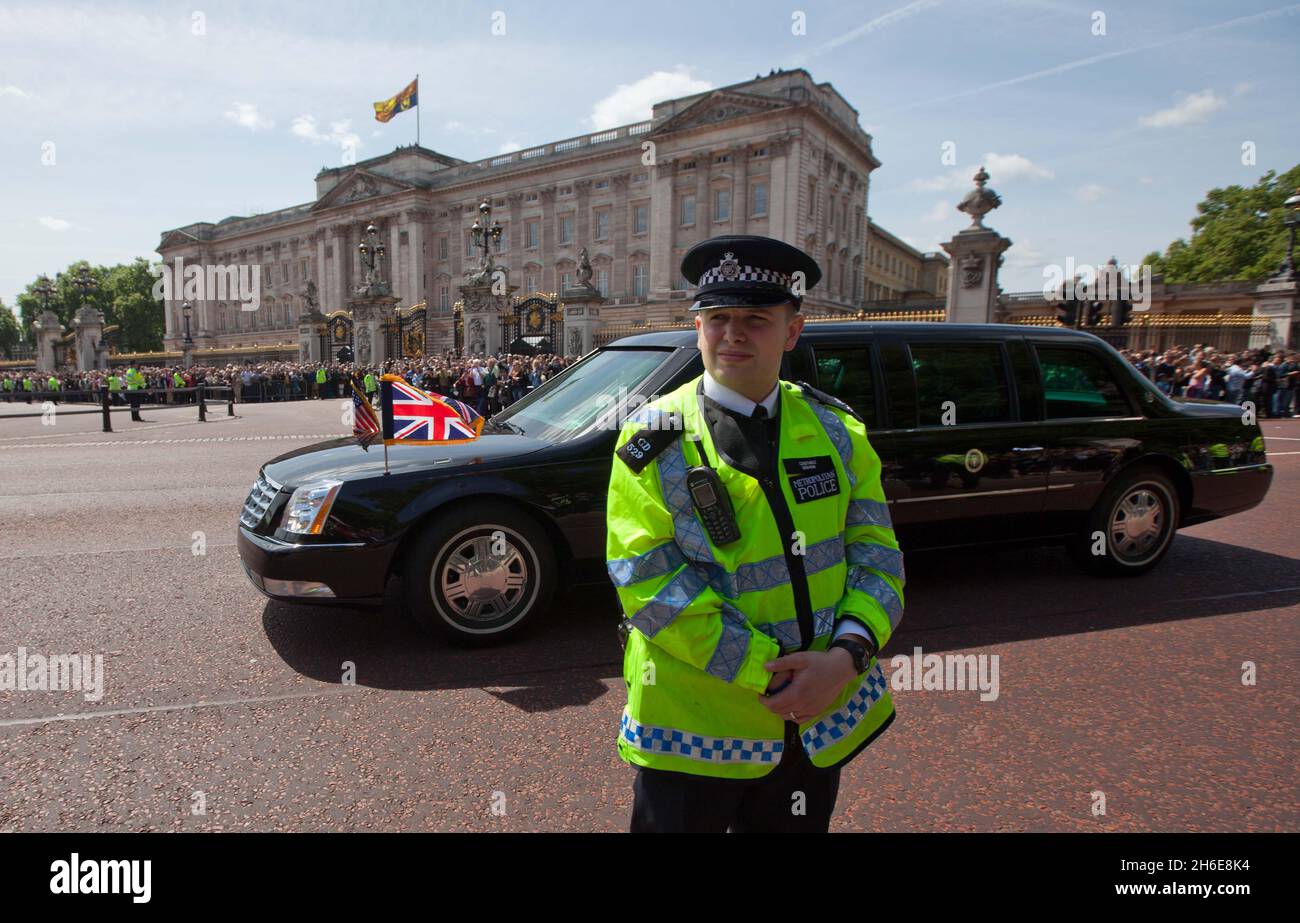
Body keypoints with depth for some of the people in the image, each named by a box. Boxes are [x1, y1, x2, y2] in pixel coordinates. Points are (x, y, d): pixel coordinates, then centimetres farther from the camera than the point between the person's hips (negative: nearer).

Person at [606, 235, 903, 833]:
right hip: (693, 726, -3)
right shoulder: (655, 442, -12)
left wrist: (846, 656, -17)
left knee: (800, 822, 23)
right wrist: (771, 673, -20)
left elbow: (875, 554, 0)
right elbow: (652, 587, -18)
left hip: (821, 721, 4)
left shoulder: (837, 430, 0)